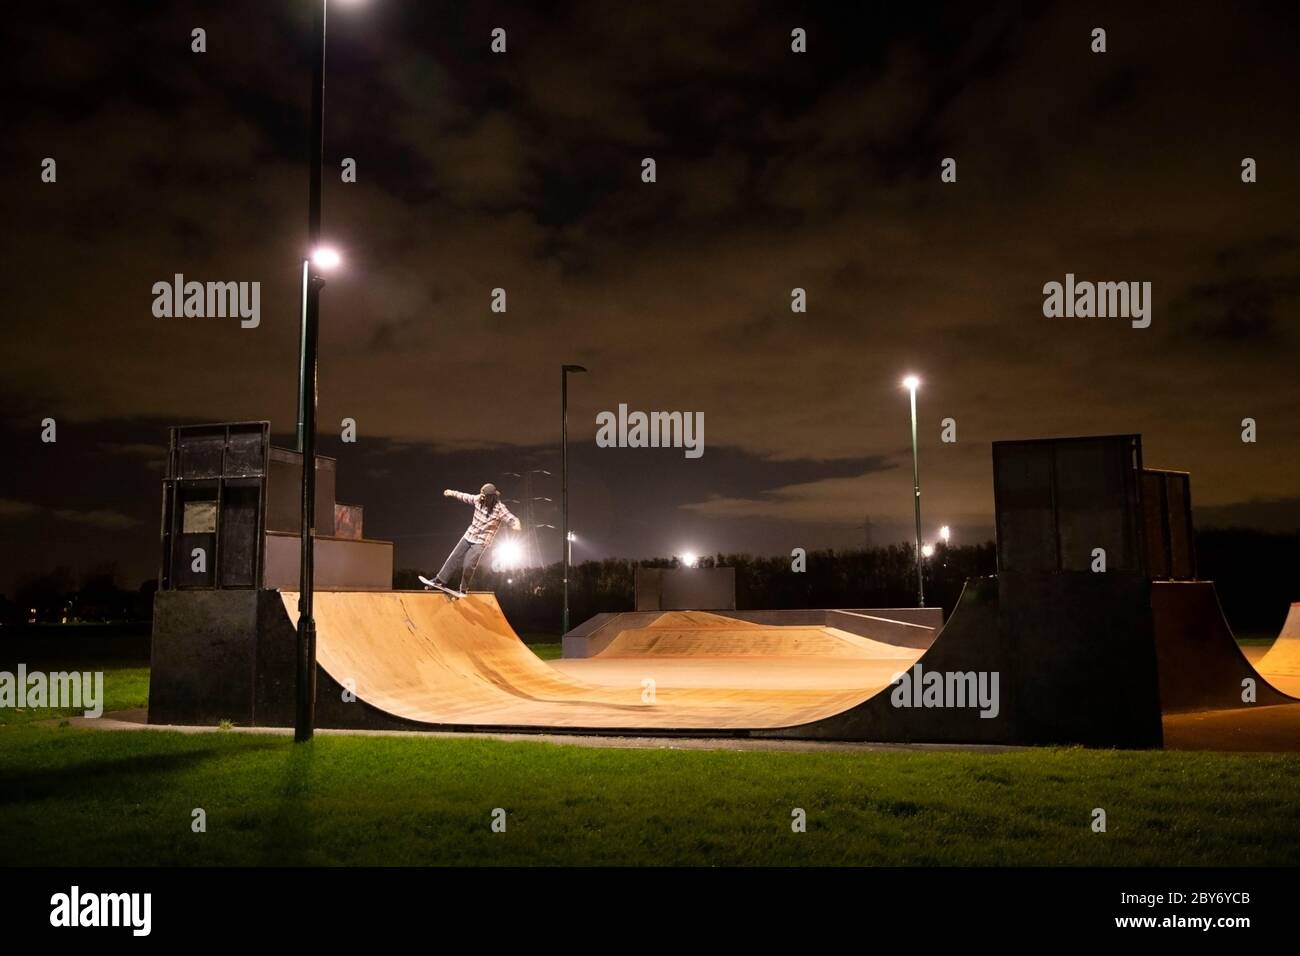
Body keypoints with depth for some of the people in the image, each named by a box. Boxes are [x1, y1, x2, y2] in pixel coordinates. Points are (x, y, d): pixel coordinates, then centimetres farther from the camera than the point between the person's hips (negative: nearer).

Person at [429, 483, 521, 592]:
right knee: (454, 558, 9)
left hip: (482, 542, -5)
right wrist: (453, 493, 22)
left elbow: (512, 519, -28)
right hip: (469, 535, 5)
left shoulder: (499, 509, -21)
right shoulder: (478, 499, -7)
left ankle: (463, 588, 12)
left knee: (468, 565, -11)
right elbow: (465, 497, 12)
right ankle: (441, 580, 23)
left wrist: (516, 524, -51)